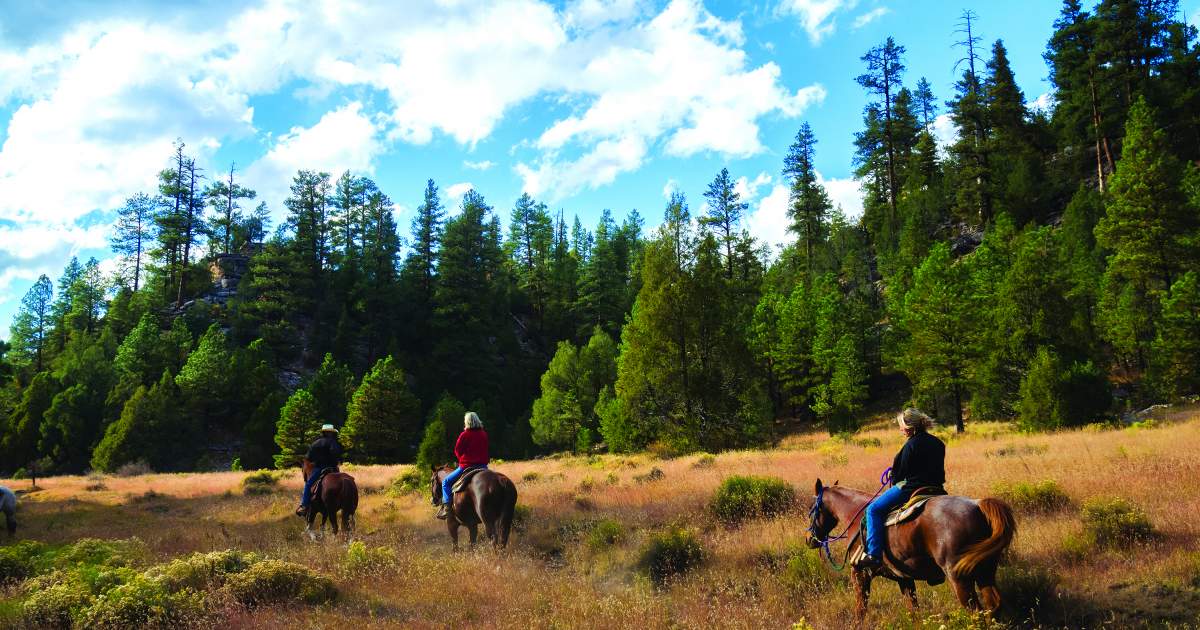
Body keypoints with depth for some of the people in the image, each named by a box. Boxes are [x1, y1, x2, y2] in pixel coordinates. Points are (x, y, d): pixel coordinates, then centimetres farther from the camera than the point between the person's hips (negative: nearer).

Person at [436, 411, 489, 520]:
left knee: (446, 482, 8)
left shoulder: (464, 435, -9)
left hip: (466, 466, -5)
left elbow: (457, 451, 0)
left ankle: (446, 507, -4)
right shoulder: (484, 434, 6)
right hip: (483, 465, 5)